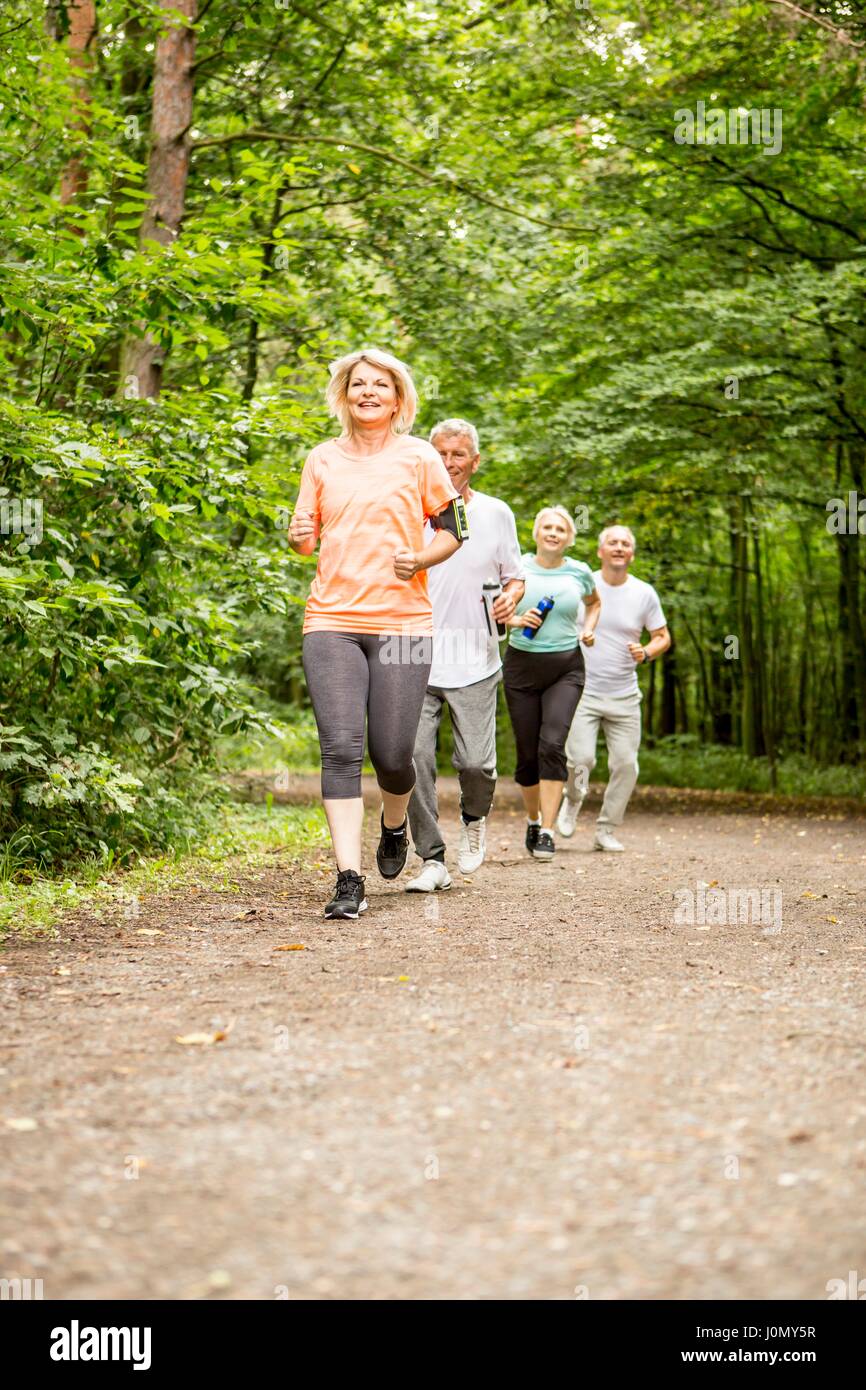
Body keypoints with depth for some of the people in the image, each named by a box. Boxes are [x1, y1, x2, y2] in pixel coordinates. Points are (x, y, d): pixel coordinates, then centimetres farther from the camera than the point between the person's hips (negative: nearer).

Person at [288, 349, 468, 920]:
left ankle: (395, 826, 33)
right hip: (332, 621, 1)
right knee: (341, 749, -10)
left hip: (402, 621, -1)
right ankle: (349, 881, -9)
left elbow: (452, 529, 8)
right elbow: (305, 537, 17)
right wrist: (300, 535, -6)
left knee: (392, 754, -2)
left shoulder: (419, 456, 4)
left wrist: (420, 559, -11)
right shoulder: (323, 459, 11)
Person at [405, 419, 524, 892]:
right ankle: (432, 860, 1)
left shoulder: (496, 514, 7)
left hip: (475, 662, 0)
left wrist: (510, 598, -8)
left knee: (476, 762, -6)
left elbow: (515, 577, 14)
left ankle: (474, 819, 28)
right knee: (413, 756, -10)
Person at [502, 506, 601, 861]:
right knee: (527, 753, 4)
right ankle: (532, 818, 30)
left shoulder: (579, 572, 4)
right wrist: (516, 620, -15)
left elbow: (594, 602, 25)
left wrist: (588, 629, 9)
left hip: (566, 668, 0)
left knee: (552, 745, -18)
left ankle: (546, 832, -14)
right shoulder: (517, 568, -1)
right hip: (522, 665, 0)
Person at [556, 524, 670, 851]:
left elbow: (663, 637, 11)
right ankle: (573, 800, 19)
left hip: (624, 697, 2)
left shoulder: (644, 593, 2)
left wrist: (646, 654, -10)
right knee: (581, 758, -15)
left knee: (625, 764, 0)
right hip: (582, 691, -2)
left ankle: (606, 830, 17)